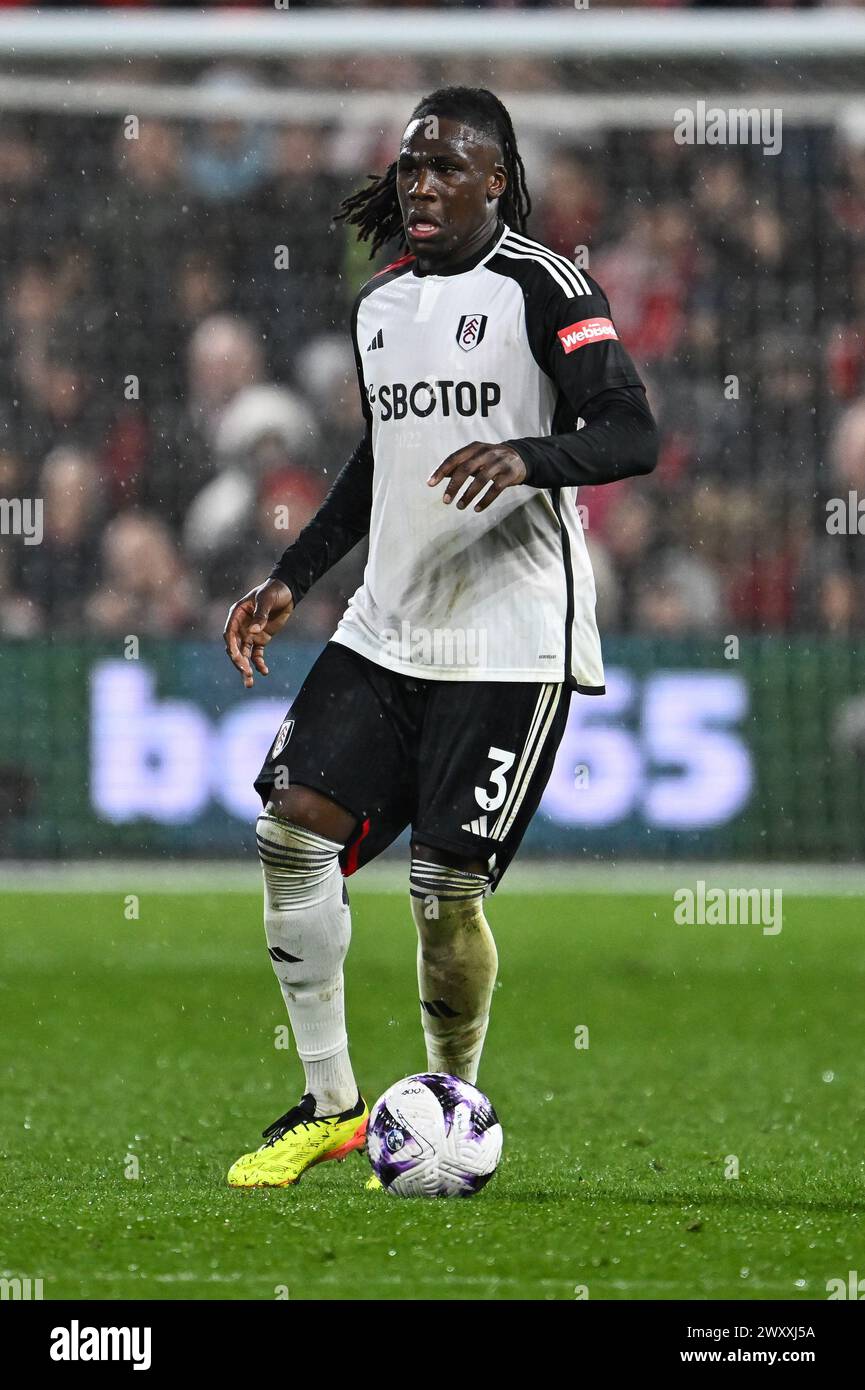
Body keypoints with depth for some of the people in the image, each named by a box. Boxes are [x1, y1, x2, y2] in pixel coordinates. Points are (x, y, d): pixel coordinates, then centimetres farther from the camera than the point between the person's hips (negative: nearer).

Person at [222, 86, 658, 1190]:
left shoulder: (542, 288, -7)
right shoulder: (378, 305, 15)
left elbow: (631, 435, -15)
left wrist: (525, 456, -32)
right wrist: (291, 581, 21)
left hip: (509, 643, -7)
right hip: (384, 631, 7)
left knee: (446, 889, -7)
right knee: (293, 830, -6)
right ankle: (330, 1103, 6)